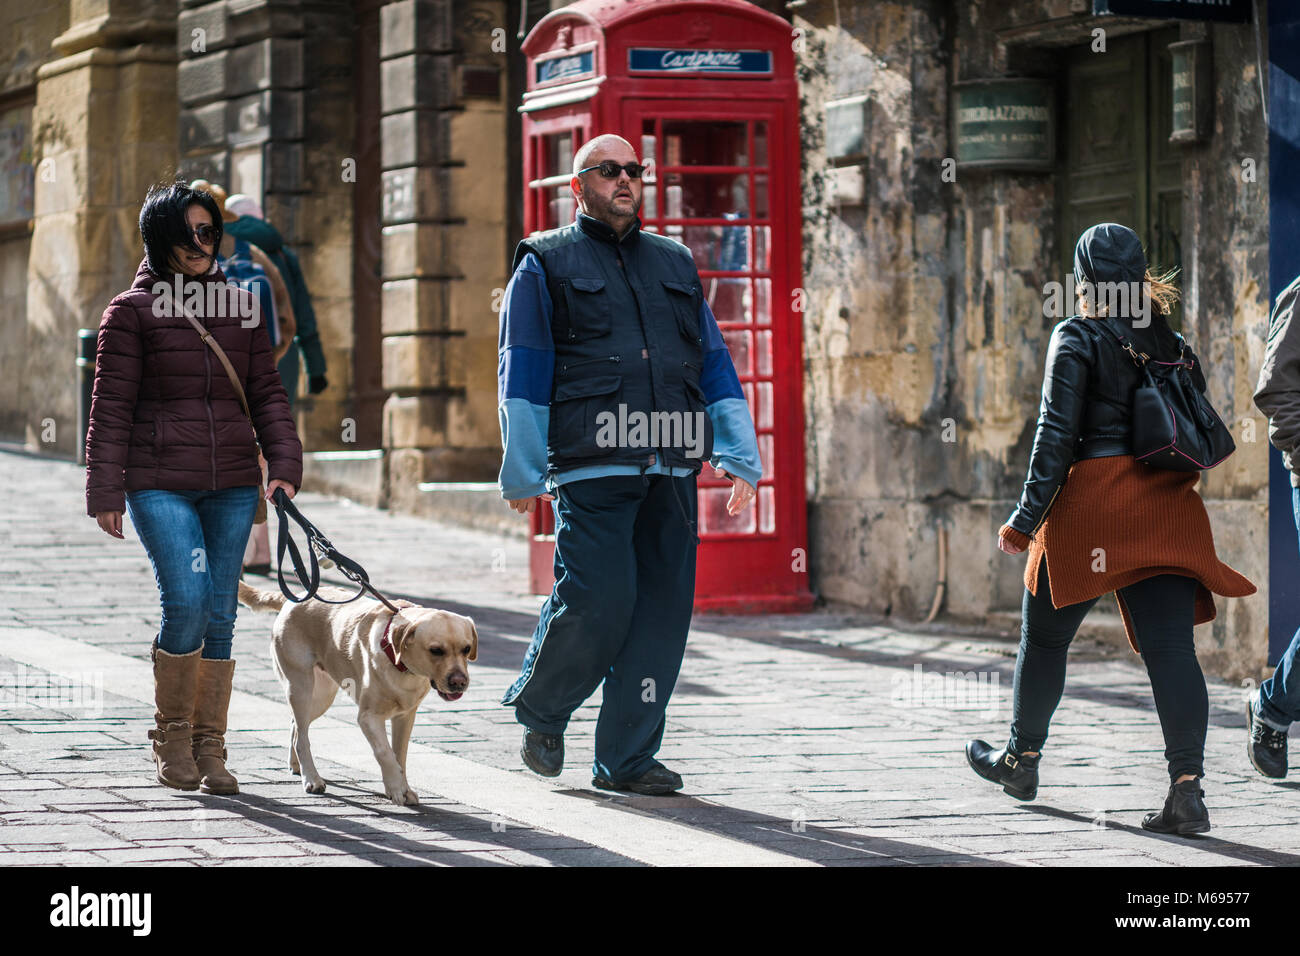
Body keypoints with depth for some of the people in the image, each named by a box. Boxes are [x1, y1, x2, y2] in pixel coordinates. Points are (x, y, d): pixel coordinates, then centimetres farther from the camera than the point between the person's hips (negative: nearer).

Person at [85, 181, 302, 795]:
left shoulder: (240, 307, 12)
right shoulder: (132, 312, 0)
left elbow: (266, 392, 13)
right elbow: (111, 407, -1)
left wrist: (284, 462, -1)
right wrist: (105, 490, -6)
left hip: (231, 485, 4)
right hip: (159, 483, -4)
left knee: (220, 615, 4)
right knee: (186, 601, -16)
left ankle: (209, 745, 12)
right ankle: (172, 733, 3)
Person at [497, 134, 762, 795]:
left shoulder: (675, 265, 22)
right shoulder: (546, 264, 9)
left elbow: (715, 364, 20)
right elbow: (522, 373, 4)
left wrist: (740, 458, 10)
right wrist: (522, 471, -4)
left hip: (670, 469, 5)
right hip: (591, 467, -5)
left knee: (663, 609, 0)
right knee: (598, 601, -13)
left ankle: (627, 758, 8)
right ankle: (540, 711, 13)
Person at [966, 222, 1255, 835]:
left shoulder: (1078, 337, -5)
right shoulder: (1171, 342, 11)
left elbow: (1057, 433, -10)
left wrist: (1027, 518, -8)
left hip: (1093, 501, -4)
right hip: (1167, 506, 4)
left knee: (1045, 634, 16)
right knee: (1171, 646, -4)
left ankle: (1022, 758, 31)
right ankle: (1187, 789, -16)